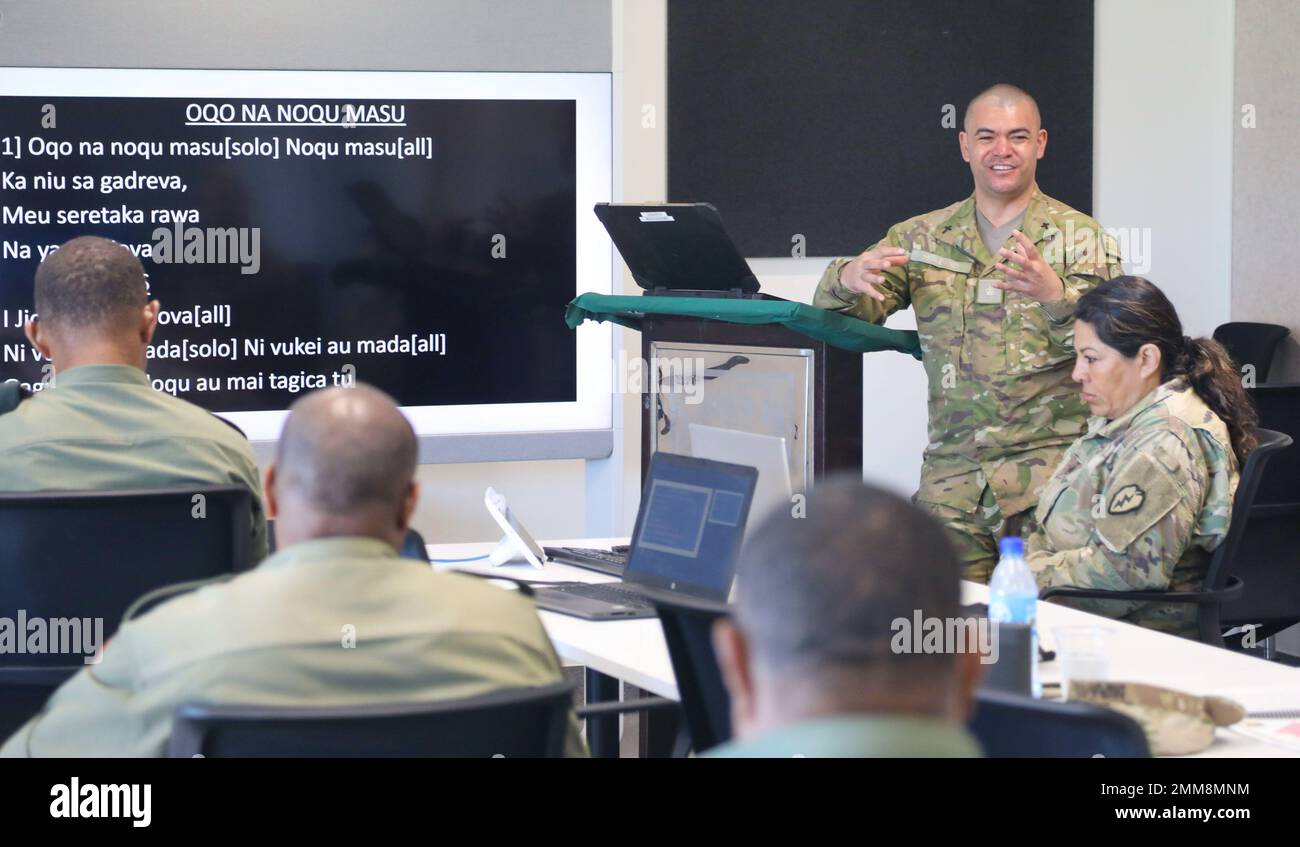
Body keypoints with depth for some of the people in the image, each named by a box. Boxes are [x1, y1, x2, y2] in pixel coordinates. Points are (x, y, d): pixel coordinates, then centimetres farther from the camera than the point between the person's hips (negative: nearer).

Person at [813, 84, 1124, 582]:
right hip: (951, 470, 3)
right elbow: (842, 315, 10)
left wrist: (1055, 297, -29)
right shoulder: (923, 237, 15)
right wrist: (848, 280, -15)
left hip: (1049, 464, -2)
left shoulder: (1078, 237, 6)